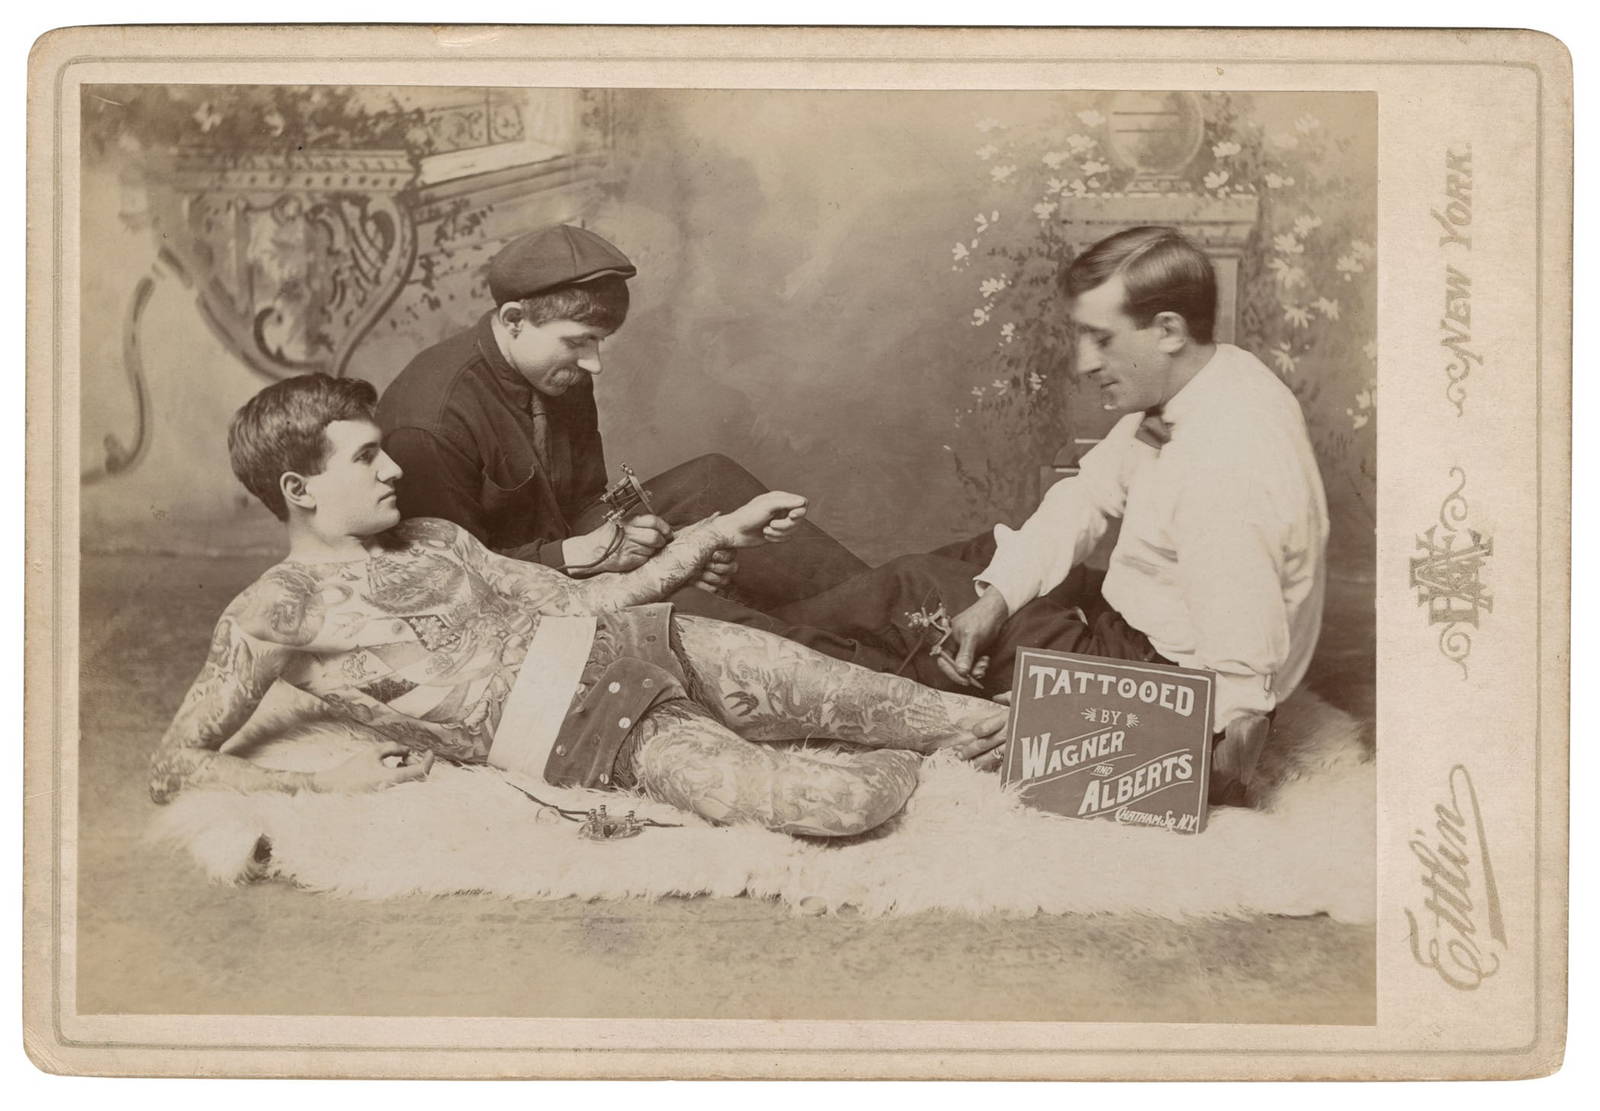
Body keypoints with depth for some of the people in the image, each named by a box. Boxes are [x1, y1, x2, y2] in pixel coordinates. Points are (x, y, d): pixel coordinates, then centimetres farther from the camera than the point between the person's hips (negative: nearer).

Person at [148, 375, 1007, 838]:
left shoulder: (430, 540, 19)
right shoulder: (277, 611, 0)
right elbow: (172, 768, -4)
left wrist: (720, 533, 16)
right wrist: (324, 784, -16)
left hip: (634, 641, 7)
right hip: (585, 740, -7)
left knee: (862, 699, -3)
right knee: (844, 802, -18)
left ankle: (983, 725, 25)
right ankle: (902, 771, 15)